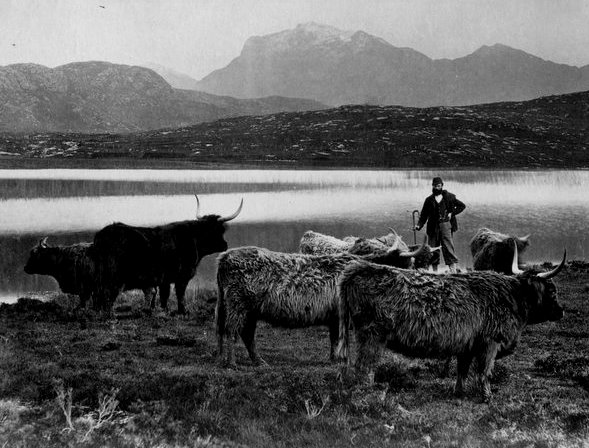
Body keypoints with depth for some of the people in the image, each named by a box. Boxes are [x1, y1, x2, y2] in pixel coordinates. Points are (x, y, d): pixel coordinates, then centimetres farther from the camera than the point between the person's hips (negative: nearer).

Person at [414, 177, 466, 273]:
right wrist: (419, 225, -7)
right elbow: (424, 215, 8)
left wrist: (452, 213, 1)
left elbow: (462, 206, 13)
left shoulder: (449, 197, 6)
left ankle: (453, 270, -14)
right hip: (433, 227, 2)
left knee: (448, 247, -10)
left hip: (446, 225, -2)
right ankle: (435, 271, 12)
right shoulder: (429, 200, 9)